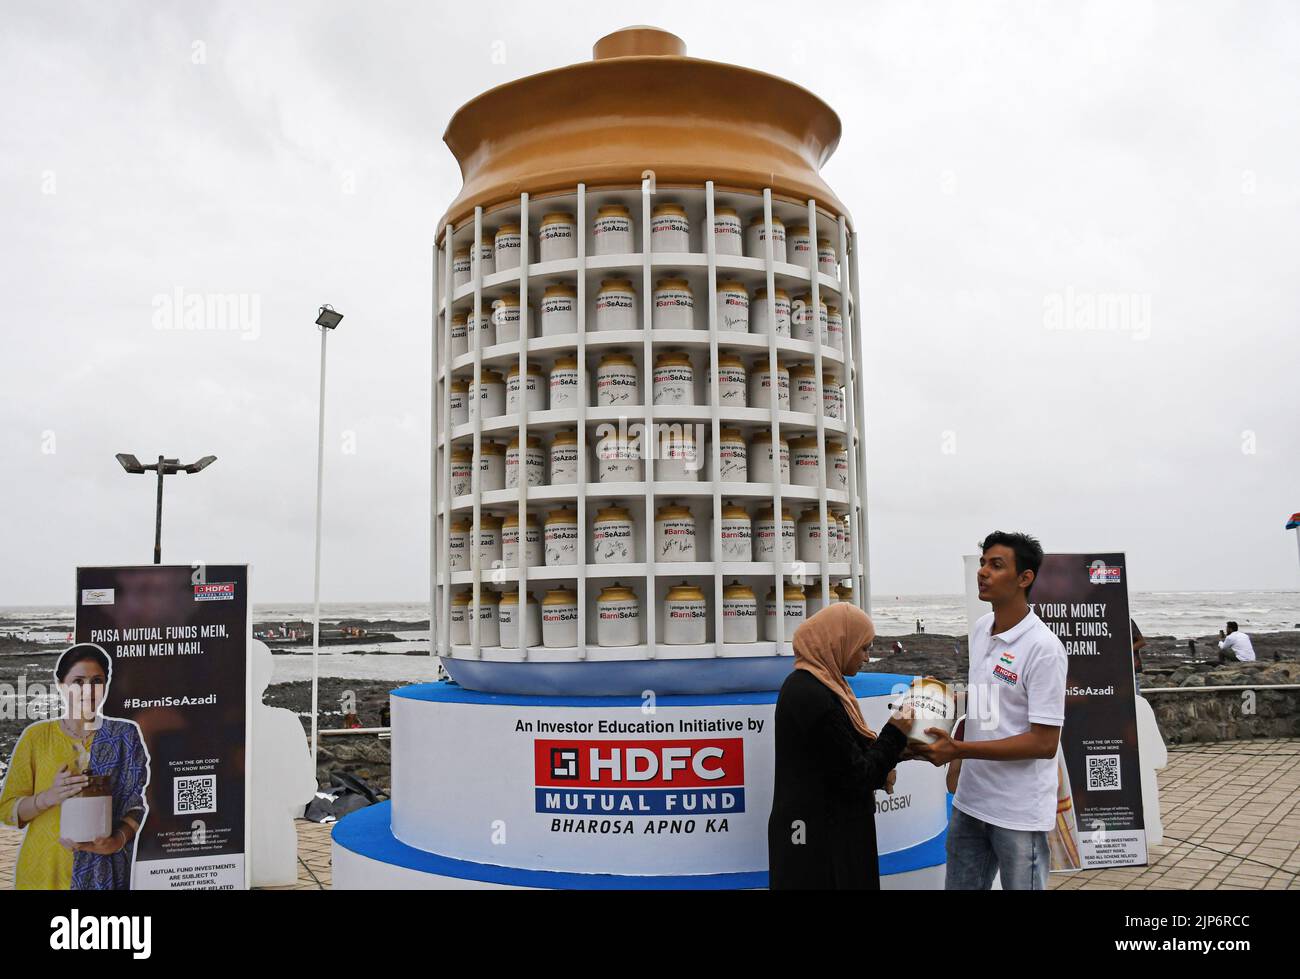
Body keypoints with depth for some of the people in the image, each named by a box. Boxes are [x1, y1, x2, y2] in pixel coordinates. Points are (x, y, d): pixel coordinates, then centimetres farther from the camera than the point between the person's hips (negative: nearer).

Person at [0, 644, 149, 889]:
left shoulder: (124, 736, -1)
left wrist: (119, 839, -21)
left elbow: (138, 803, -3)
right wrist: (49, 797, -18)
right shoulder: (36, 735, 0)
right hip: (43, 870, 1)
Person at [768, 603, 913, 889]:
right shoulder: (814, 697, -24)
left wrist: (879, 770, 0)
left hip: (821, 828, 10)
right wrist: (895, 734, -8)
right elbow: (855, 776, -19)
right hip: (821, 838, -10)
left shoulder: (806, 683, 7)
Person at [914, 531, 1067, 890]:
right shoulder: (980, 629, 4)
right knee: (960, 885, 15)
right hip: (970, 800, 7)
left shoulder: (1043, 647, -19)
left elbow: (1044, 743, -20)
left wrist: (959, 750, -23)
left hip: (1019, 812, -7)